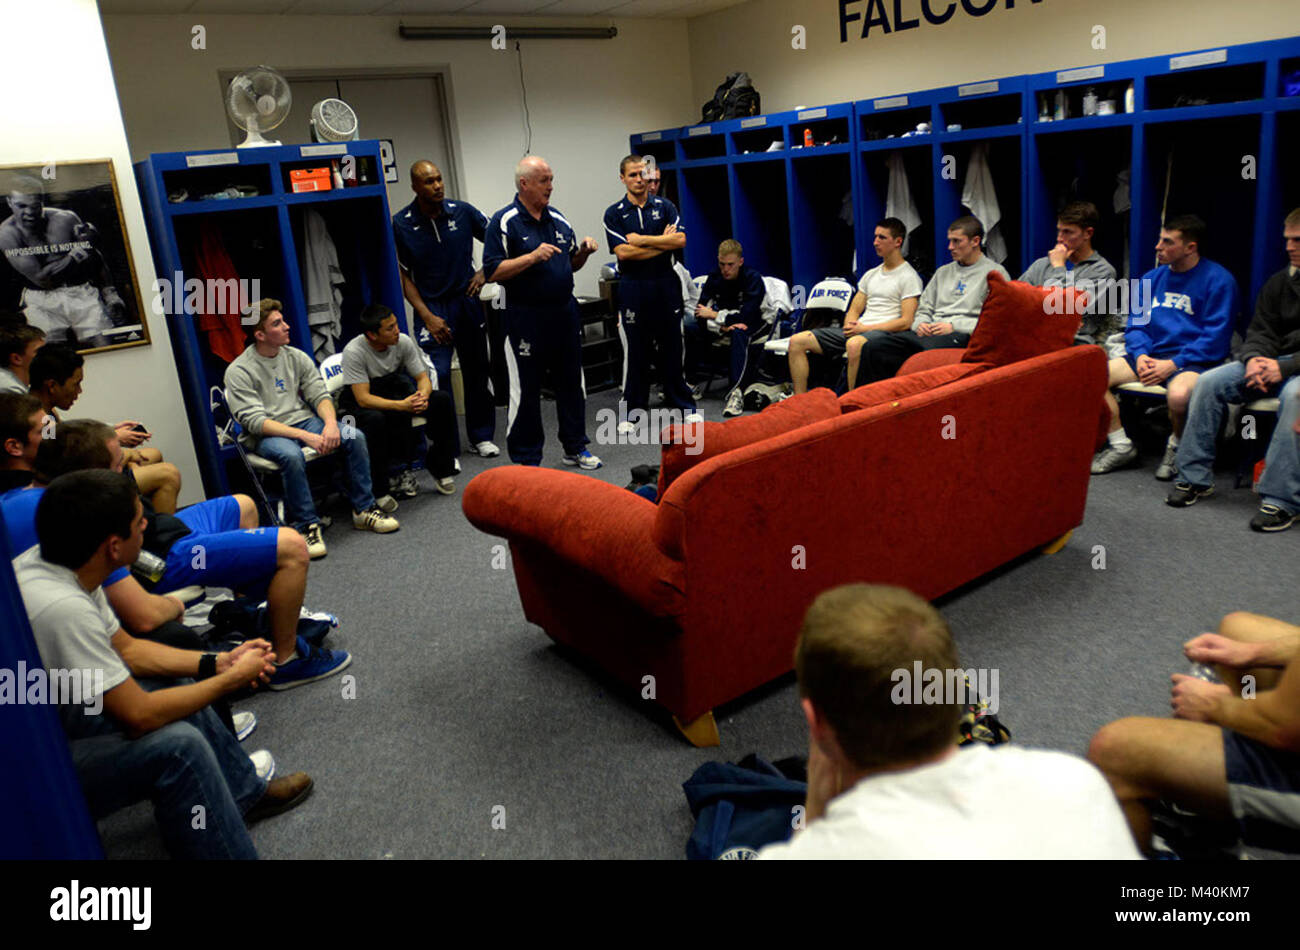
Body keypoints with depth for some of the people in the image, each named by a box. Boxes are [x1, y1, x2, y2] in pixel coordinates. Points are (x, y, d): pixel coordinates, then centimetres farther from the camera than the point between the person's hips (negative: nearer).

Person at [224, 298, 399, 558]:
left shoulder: (296, 357, 8)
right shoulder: (238, 371, -9)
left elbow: (319, 395, 5)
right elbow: (254, 421, -17)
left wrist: (330, 423, -19)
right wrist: (305, 436, -26)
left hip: (304, 419, 5)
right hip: (266, 435, -5)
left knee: (355, 437, -17)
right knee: (291, 455, -38)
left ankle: (364, 510, -7)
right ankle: (306, 526, -24)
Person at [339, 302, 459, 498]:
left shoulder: (403, 342, -13)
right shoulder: (354, 352, -25)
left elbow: (423, 377, -7)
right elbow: (363, 398, -30)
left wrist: (422, 396, -32)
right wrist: (402, 405, -43)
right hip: (361, 402, -4)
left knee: (443, 399, -19)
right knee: (376, 419, -41)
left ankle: (440, 468, -6)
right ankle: (377, 488, -23)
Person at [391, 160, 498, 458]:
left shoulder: (462, 211, -2)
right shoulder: (401, 224, -7)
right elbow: (403, 275, -4)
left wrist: (484, 273, -2)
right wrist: (427, 316, -12)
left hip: (467, 300, 3)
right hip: (432, 307, -3)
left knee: (477, 371, 11)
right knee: (438, 377, -10)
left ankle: (481, 436, 27)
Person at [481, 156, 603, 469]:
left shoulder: (558, 219, 11)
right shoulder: (505, 222, -8)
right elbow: (493, 271, -15)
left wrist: (583, 252, -1)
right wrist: (533, 256, -23)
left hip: (564, 313, 6)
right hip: (526, 318, -6)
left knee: (572, 384, 14)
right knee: (526, 391, 1)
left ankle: (576, 447, 29)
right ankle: (526, 460, 12)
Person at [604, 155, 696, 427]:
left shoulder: (664, 206, 7)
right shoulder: (614, 213, 1)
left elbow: (681, 240, -6)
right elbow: (623, 252, -12)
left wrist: (643, 239, -11)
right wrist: (663, 243, -8)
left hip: (665, 284, 2)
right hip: (633, 287, -2)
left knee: (671, 346, 8)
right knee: (634, 351, 3)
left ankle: (683, 403, 19)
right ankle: (633, 412, 13)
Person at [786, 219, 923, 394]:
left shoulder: (909, 277, 0)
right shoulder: (871, 274, 23)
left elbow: (906, 321, -10)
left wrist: (865, 328, -13)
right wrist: (850, 326, -1)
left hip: (884, 333, -7)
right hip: (858, 330, 8)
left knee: (854, 344, -44)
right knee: (797, 340, -7)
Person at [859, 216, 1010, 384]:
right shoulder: (943, 272, 28)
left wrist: (953, 326, -11)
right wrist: (920, 324, 4)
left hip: (962, 335, -6)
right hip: (929, 332, 6)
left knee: (932, 347, -43)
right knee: (874, 347, -19)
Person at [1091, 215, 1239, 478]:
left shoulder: (1218, 280, -3)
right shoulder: (1152, 278, 14)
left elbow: (1216, 338, -9)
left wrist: (1173, 364, -19)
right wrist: (1140, 355, -6)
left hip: (1192, 360, -6)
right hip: (1150, 355, 6)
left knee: (1178, 394, -39)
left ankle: (1176, 447, -6)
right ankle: (1121, 445, -4)